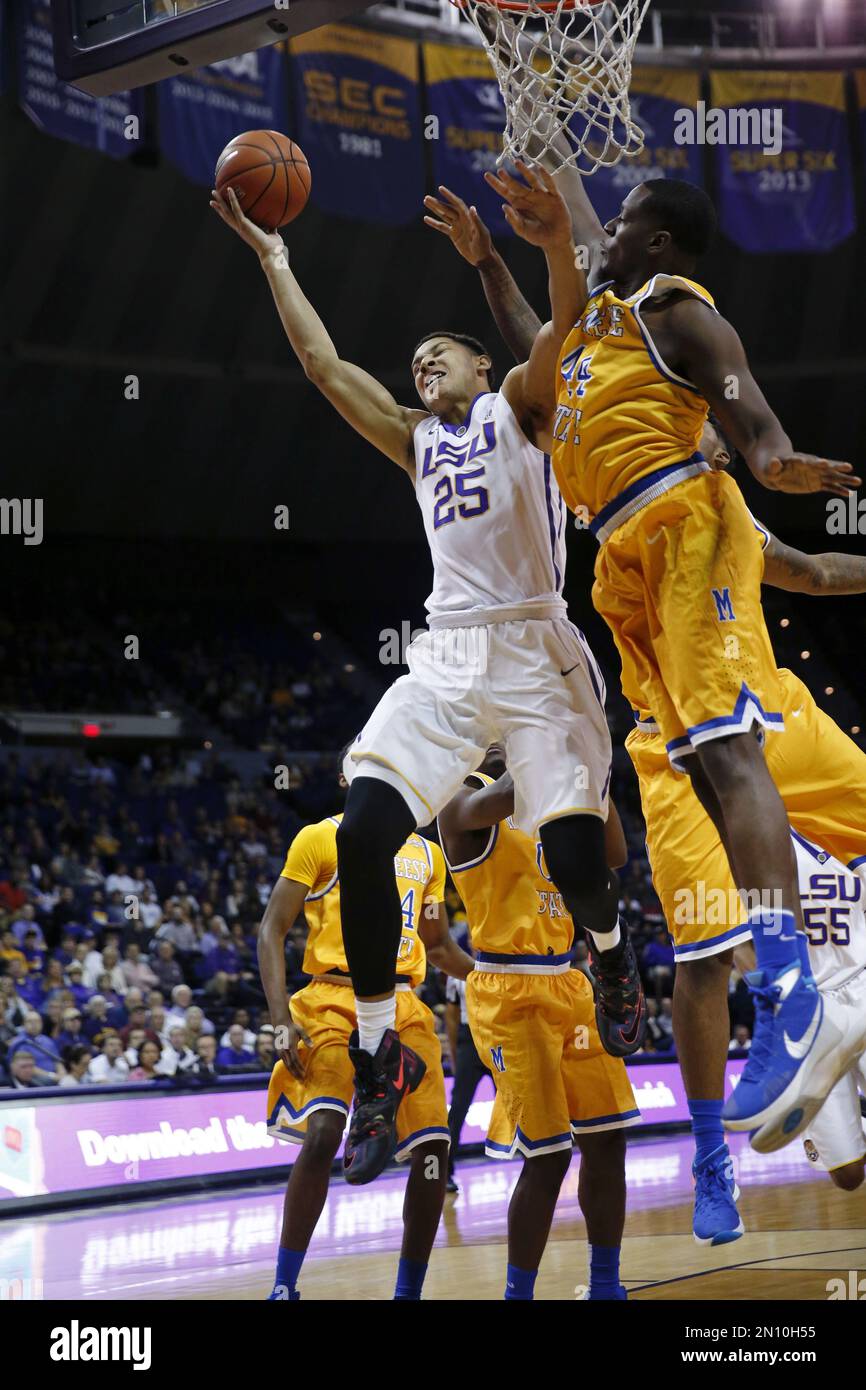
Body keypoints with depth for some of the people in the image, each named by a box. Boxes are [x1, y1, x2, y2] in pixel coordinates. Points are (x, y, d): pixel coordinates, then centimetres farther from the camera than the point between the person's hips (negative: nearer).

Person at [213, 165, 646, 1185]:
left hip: (534, 651, -5)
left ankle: (610, 955, 24)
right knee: (361, 835, -15)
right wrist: (271, 256, 22)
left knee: (573, 852, -15)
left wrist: (557, 245, -33)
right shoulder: (417, 441, 24)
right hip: (444, 657, 5)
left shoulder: (521, 406, 8)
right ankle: (378, 1061, -7)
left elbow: (567, 328, -12)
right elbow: (323, 363, 23)